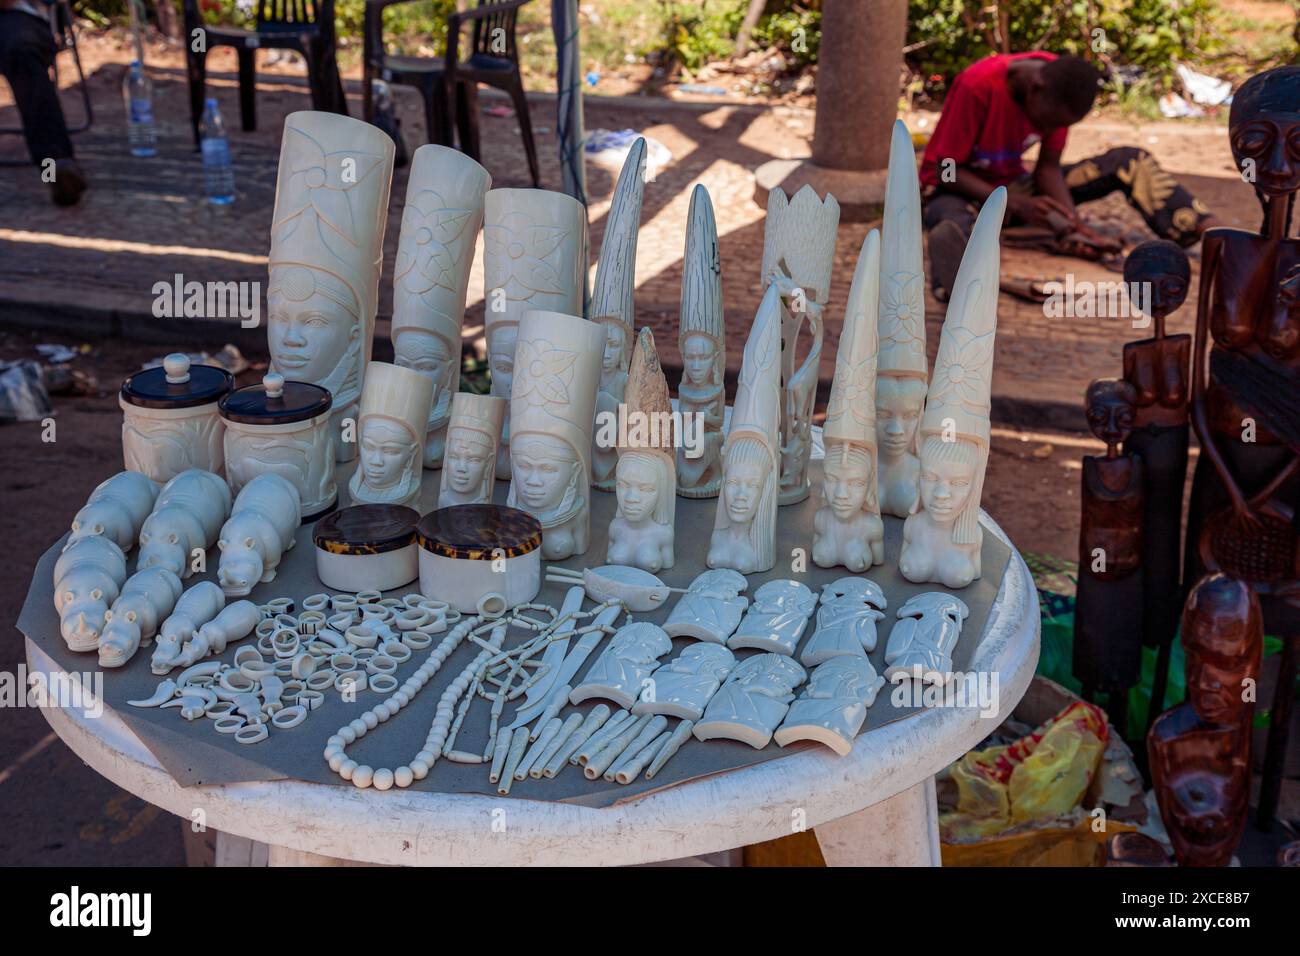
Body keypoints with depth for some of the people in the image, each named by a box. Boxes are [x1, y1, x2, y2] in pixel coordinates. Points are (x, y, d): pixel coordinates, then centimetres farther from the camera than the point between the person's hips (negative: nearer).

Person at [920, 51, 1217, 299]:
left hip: (1012, 183, 6)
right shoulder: (977, 86, -27)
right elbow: (947, 171, -22)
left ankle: (1210, 233, -26)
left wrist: (1074, 225, -21)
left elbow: (1048, 167, -4)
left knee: (1129, 162, -9)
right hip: (956, 188, -5)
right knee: (953, 226, -45)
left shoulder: (1061, 84, -10)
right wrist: (1015, 204, -31)